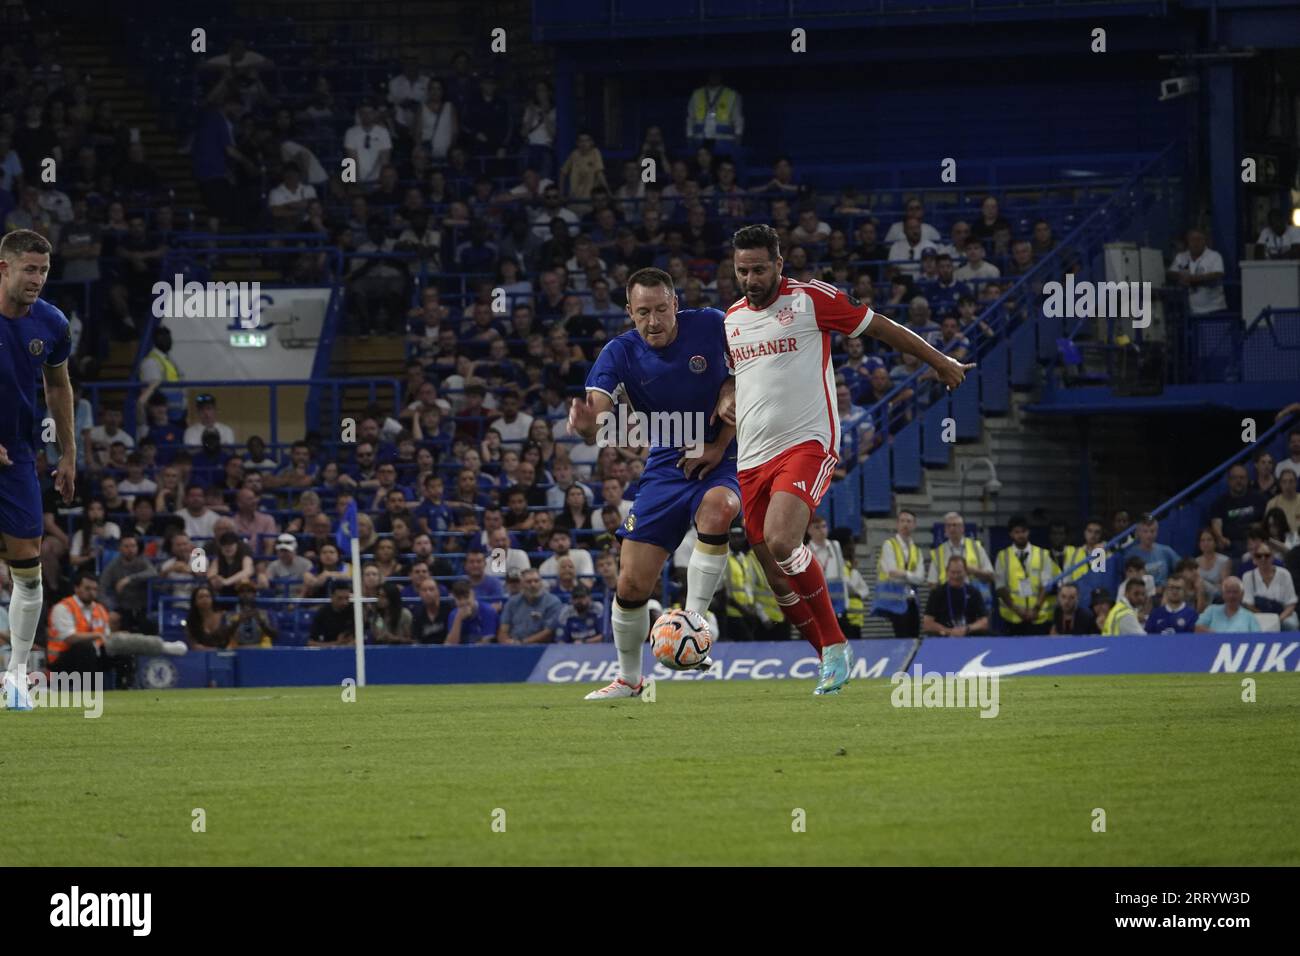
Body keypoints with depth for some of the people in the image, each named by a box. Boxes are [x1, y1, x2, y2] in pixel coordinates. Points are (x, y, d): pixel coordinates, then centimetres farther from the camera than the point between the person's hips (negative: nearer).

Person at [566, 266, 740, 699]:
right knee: (632, 582, -4)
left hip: (721, 459, -2)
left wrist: (720, 444, -9)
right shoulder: (620, 354, -12)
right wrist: (586, 425, -50)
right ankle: (628, 678, 19)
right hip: (666, 465, 2)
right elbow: (598, 421, -24)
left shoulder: (711, 326, -14)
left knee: (717, 508, -38)